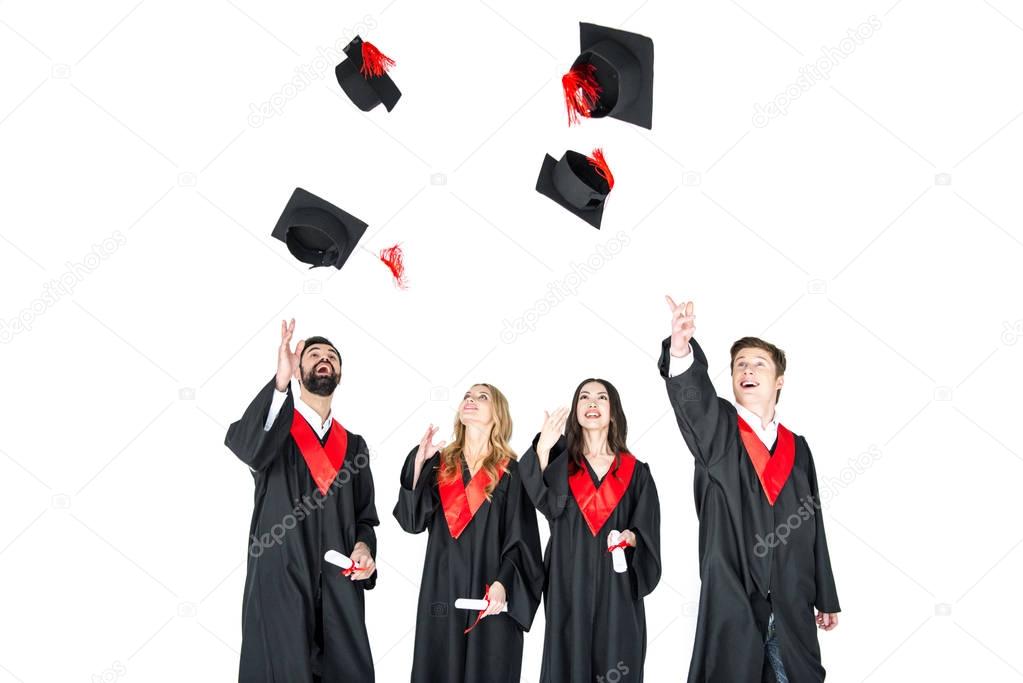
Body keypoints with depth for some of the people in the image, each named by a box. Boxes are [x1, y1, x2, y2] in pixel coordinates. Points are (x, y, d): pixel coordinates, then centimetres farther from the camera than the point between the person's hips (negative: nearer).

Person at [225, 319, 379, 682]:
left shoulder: (353, 445, 15)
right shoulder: (273, 424, 3)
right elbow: (245, 446, -21)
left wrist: (363, 546, -7)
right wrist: (280, 381, -34)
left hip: (340, 588, 4)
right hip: (279, 582, -3)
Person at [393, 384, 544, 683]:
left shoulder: (510, 471, 0)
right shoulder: (439, 463, 8)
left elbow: (521, 538, -4)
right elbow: (412, 519, -3)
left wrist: (502, 583, -19)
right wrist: (418, 461, -13)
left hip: (490, 593, -2)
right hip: (442, 589, 3)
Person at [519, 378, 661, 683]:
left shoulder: (636, 472, 6)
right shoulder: (560, 462, 4)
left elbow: (648, 535, 4)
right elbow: (542, 501, -17)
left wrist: (630, 538, -18)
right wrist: (542, 449, -31)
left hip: (616, 588, 0)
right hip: (569, 586, 0)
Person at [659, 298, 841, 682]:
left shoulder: (796, 448, 13)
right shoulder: (717, 431, 1)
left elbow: (813, 526, 15)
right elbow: (692, 395, -22)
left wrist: (826, 599, 15)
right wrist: (680, 346, -43)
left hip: (791, 607, 4)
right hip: (731, 603, -4)